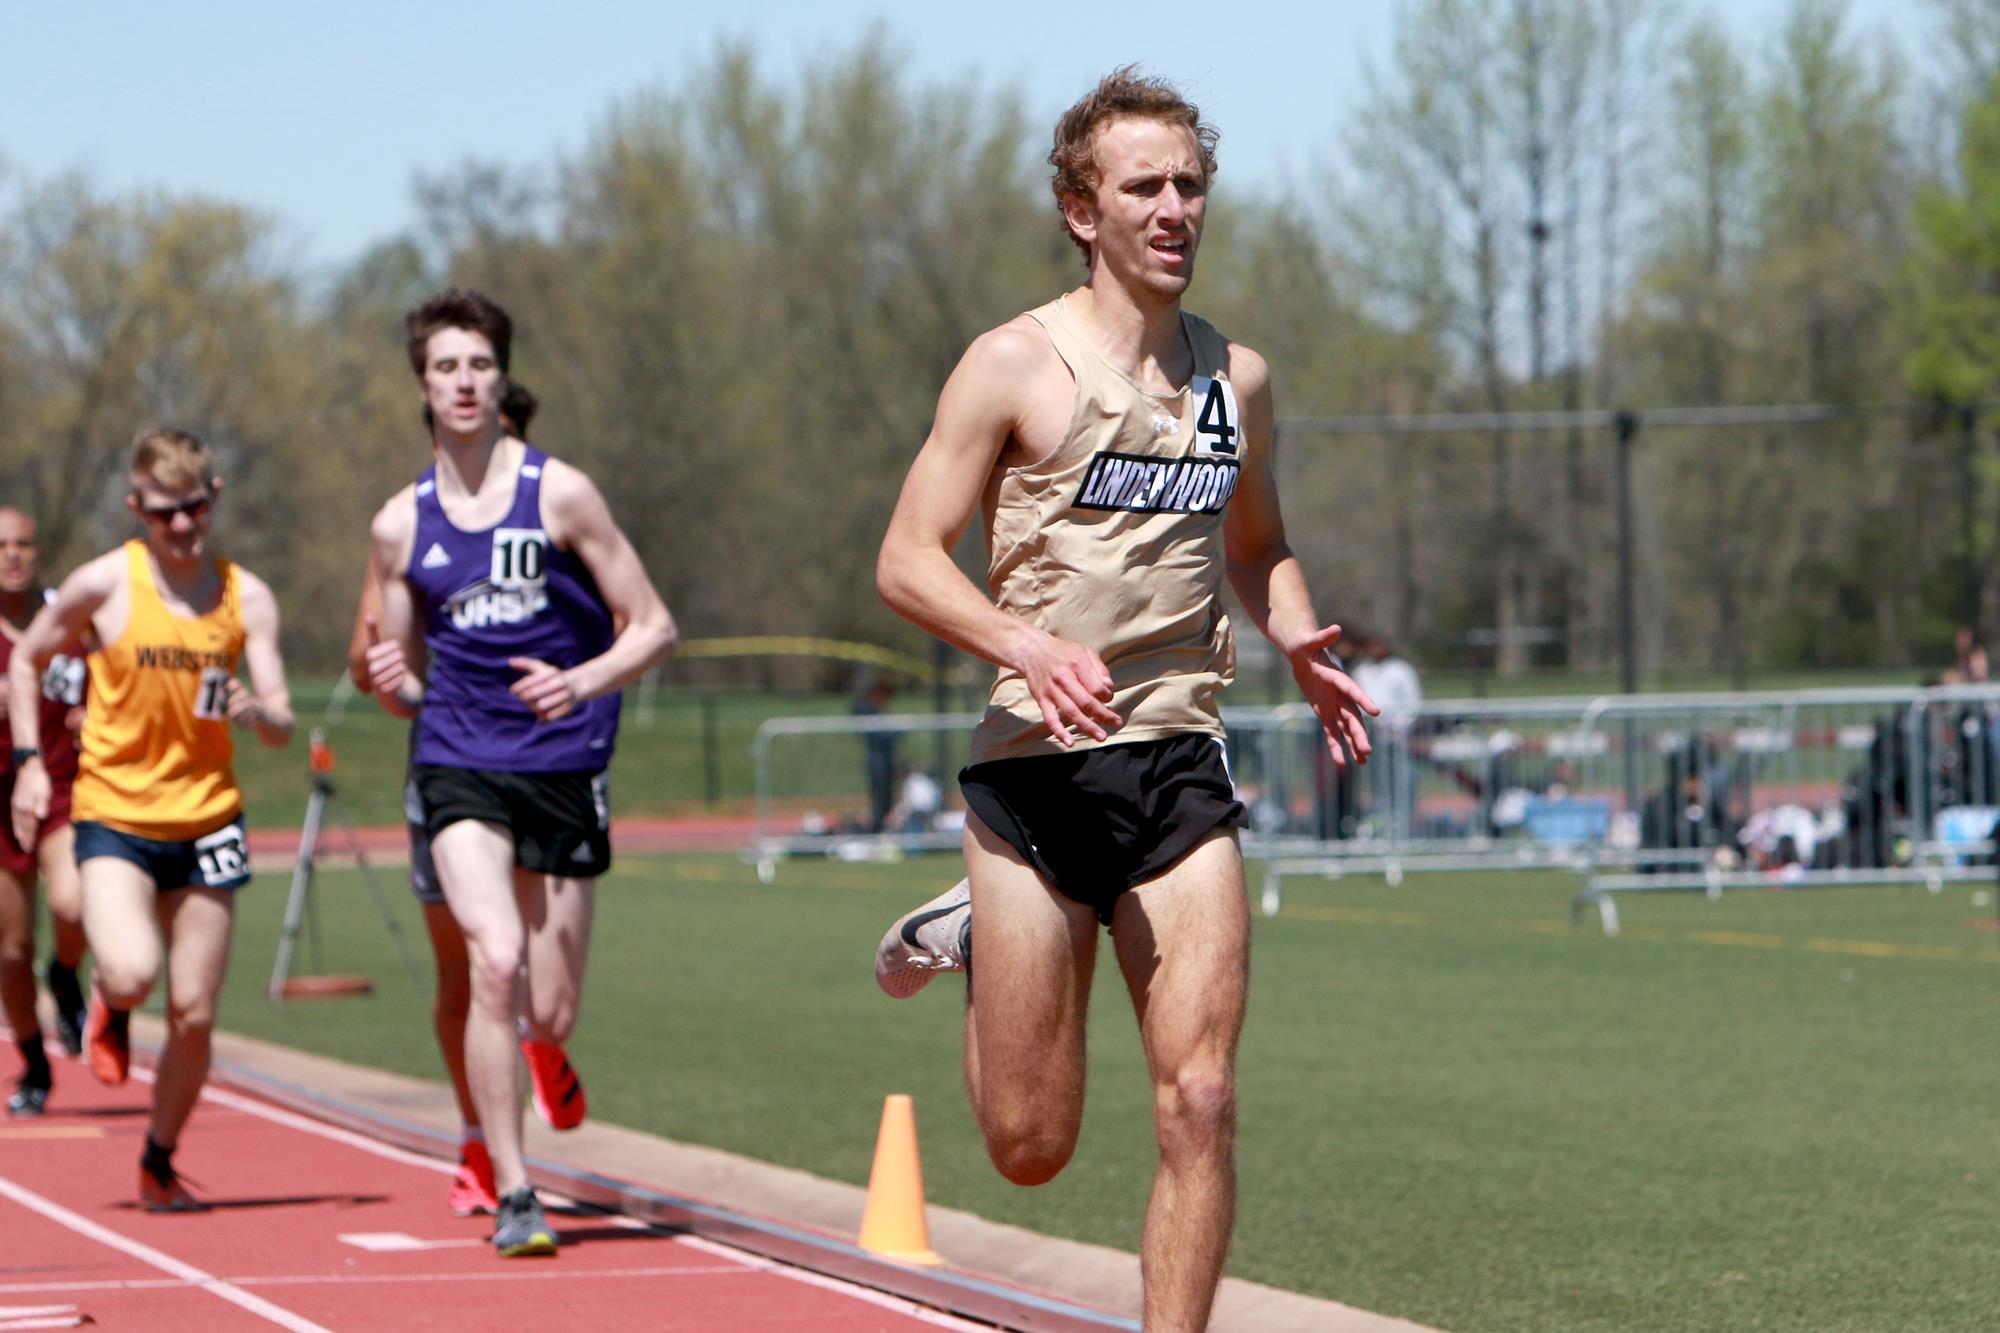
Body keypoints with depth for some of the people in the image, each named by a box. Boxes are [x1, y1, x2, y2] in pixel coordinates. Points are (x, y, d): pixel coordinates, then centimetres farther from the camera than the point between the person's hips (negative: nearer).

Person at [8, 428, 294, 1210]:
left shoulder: (246, 597, 1)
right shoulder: (105, 585, -6)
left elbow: (281, 724, -1)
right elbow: (26, 660, 9)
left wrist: (257, 713, -25)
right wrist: (29, 762, 0)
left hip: (207, 819, 3)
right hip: (113, 815, -3)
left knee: (194, 1013, 2)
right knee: (132, 974, -25)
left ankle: (159, 1160, 24)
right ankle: (107, 1004, 13)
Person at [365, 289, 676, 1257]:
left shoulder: (560, 495, -3)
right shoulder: (402, 525, 6)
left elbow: (652, 628, -1)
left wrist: (581, 683, -19)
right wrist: (390, 681, -9)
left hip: (565, 767, 0)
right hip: (459, 767, 0)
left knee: (551, 1017, 3)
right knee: (495, 961, -22)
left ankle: (542, 1063, 42)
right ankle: (511, 1195, -16)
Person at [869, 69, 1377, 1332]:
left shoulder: (1237, 375, 11)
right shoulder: (1016, 365, -4)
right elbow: (907, 560, -5)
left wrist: (1300, 646, 5)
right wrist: (1026, 645, -24)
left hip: (1181, 762, 3)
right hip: (1038, 759, -3)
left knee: (1200, 1102, -10)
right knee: (1032, 1144, 4)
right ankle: (976, 942, 35)